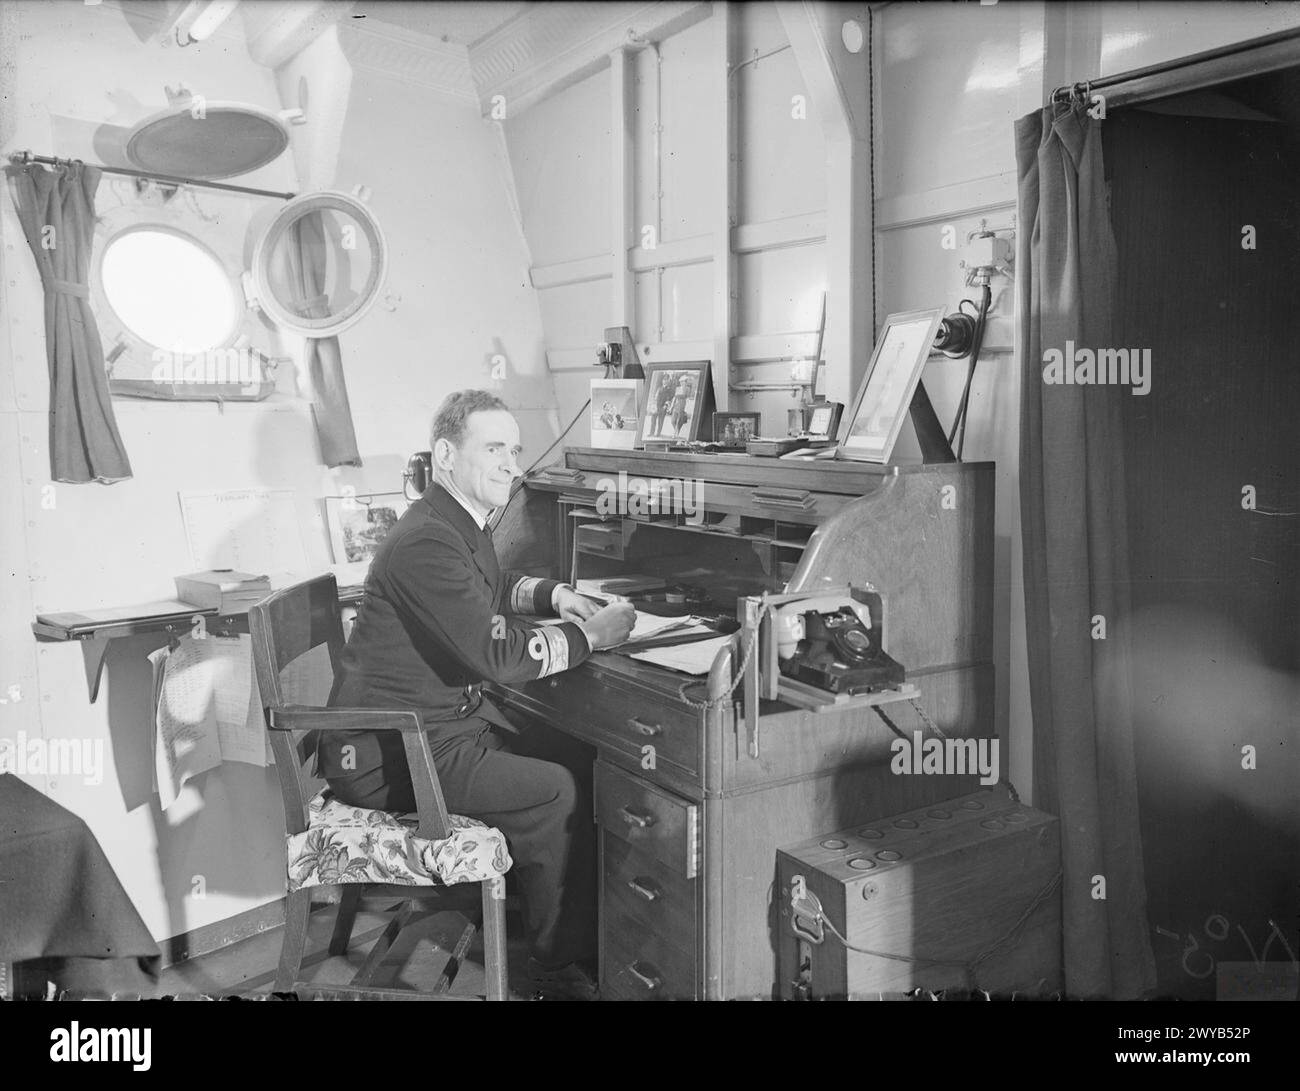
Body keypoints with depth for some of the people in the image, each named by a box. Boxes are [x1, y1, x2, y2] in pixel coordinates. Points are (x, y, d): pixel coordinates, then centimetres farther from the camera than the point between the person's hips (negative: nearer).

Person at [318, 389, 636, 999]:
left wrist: (551, 594, 10)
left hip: (453, 717, 10)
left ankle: (584, 934, 13)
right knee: (556, 795, -18)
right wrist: (590, 635, -17)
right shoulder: (427, 543, -24)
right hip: (389, 752, -10)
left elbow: (488, 589, 29)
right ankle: (560, 969, 3)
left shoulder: (465, 526, 8)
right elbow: (497, 654, -28)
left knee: (579, 760, 2)